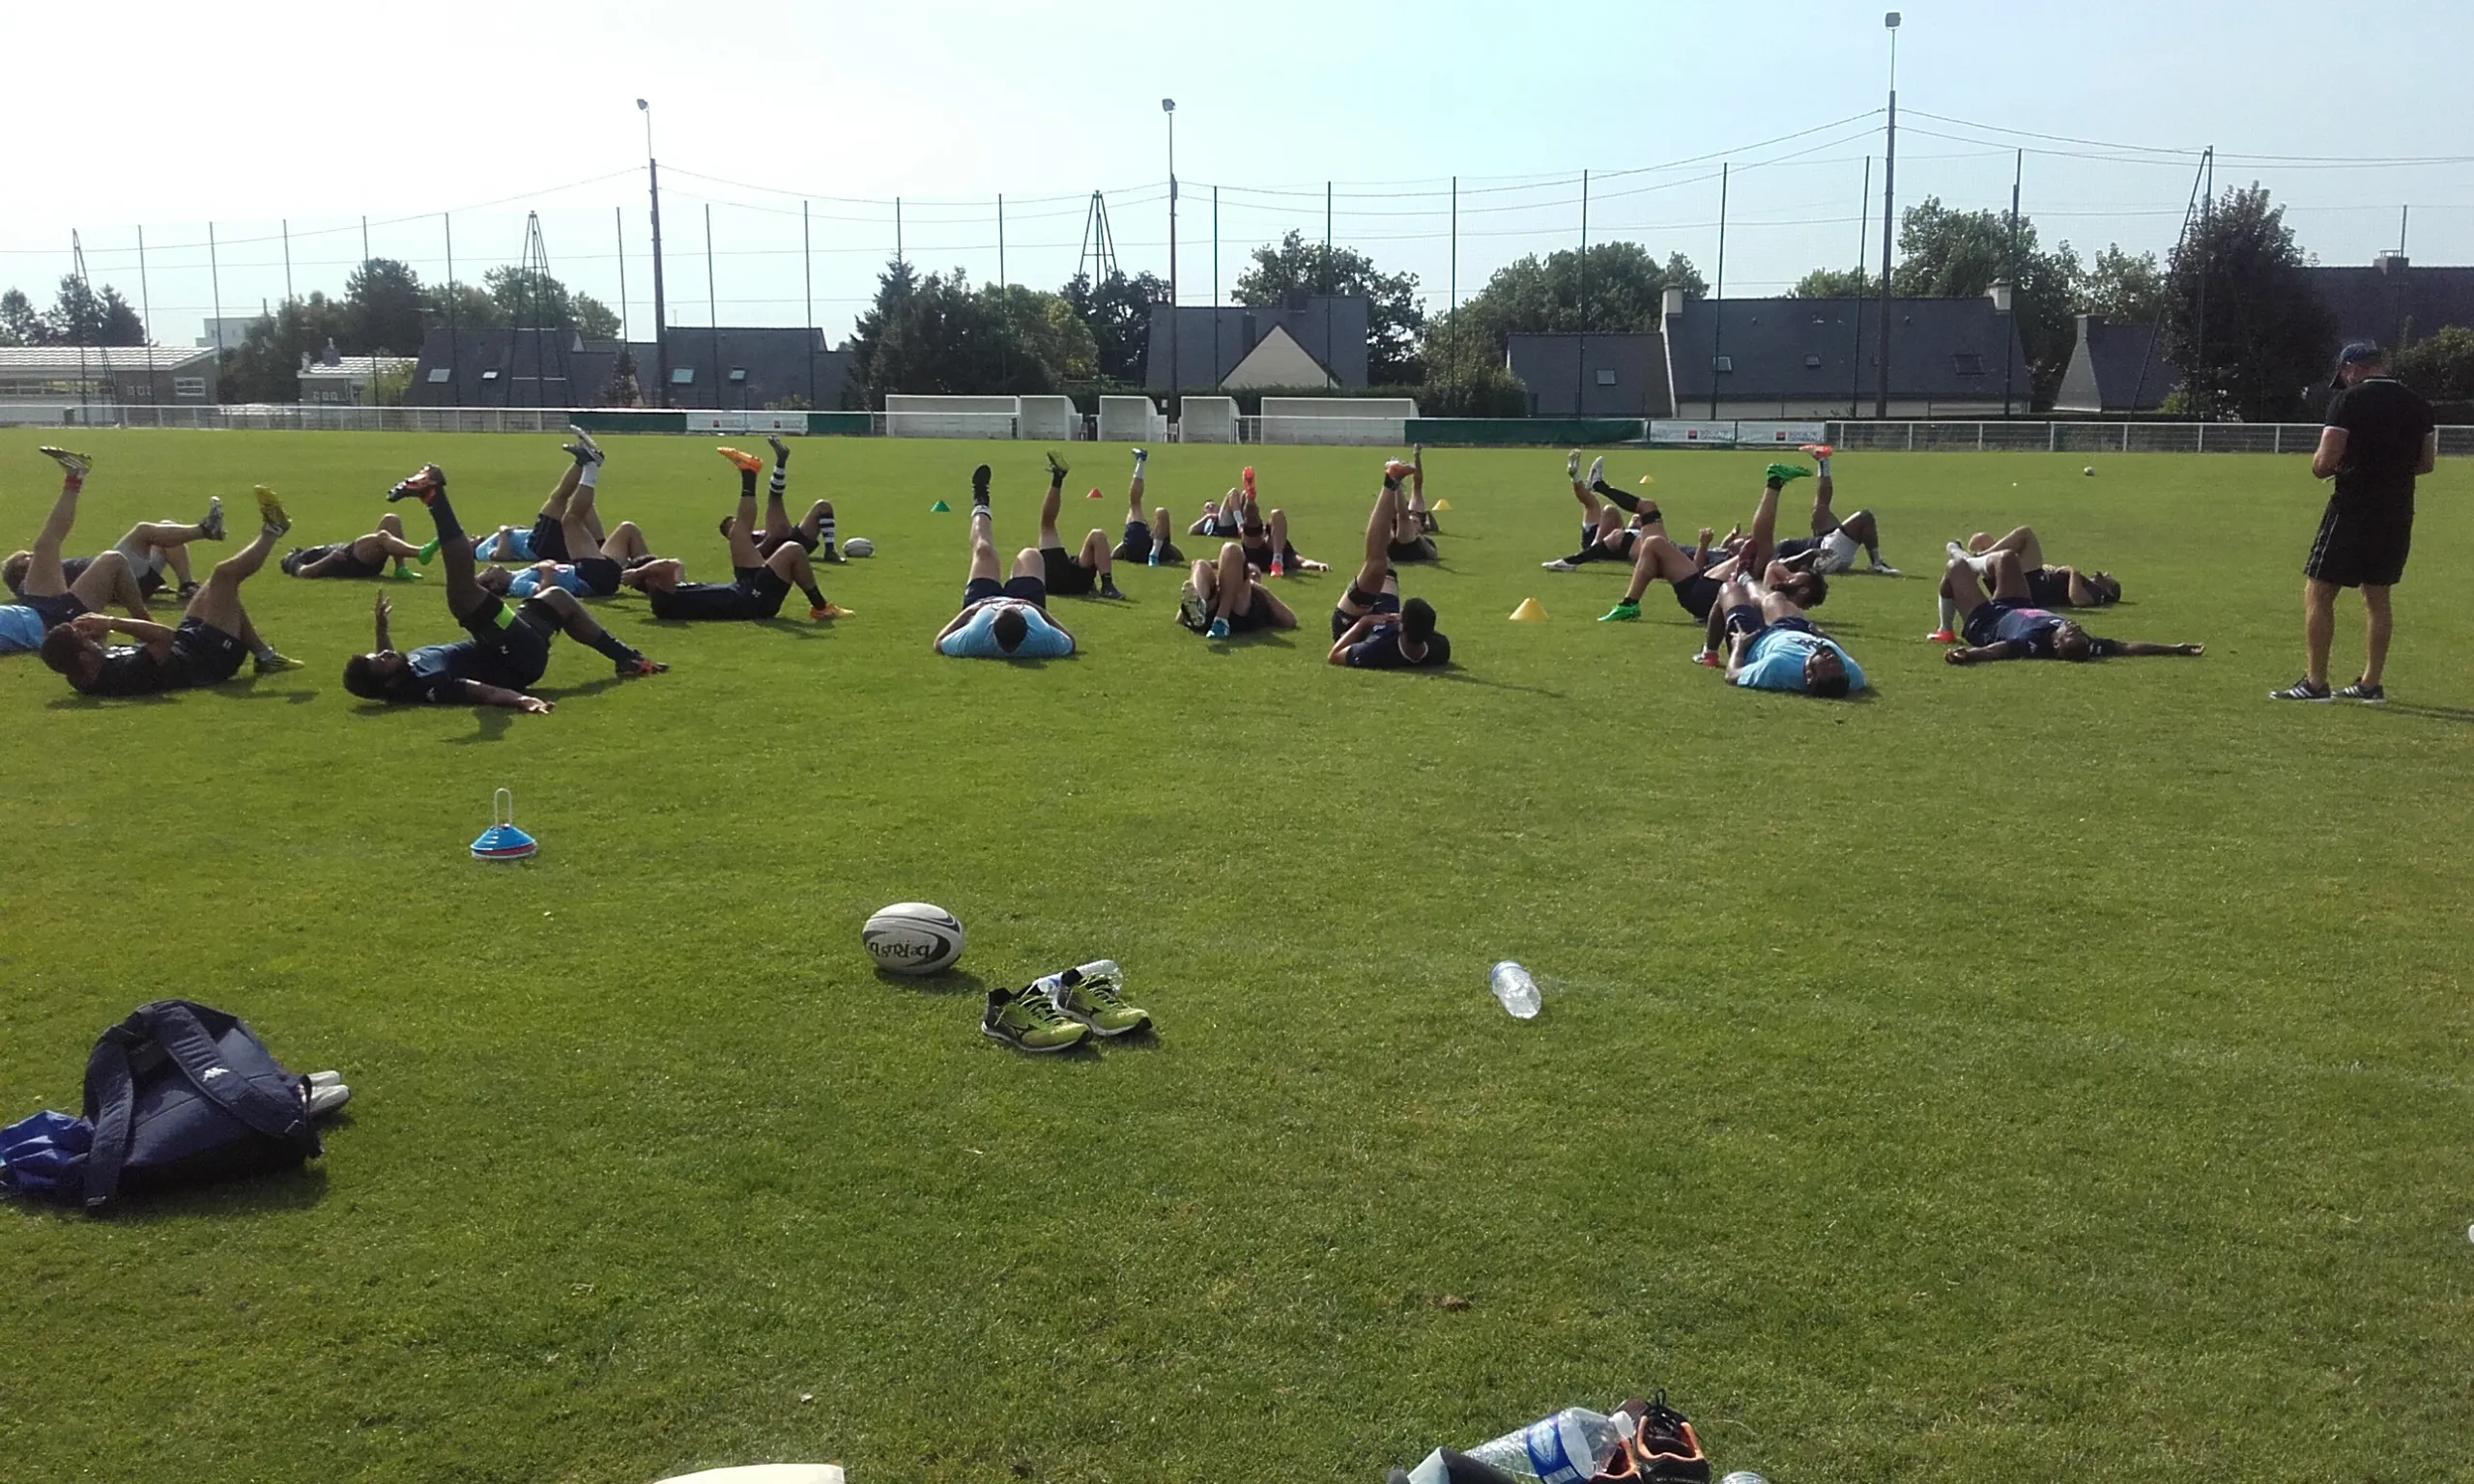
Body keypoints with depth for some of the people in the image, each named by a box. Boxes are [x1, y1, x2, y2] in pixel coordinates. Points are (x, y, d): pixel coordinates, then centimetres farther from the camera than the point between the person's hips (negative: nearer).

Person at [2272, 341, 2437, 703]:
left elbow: (2323, 465, -15)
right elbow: (2426, 462, 15)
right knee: (2377, 595, 14)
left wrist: (2331, 465, 7)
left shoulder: (2349, 401, -11)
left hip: (2354, 507, -7)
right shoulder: (2418, 405, 8)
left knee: (2318, 592, -1)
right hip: (2398, 513, 7)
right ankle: (2371, 684, 16)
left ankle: (2315, 683, -4)